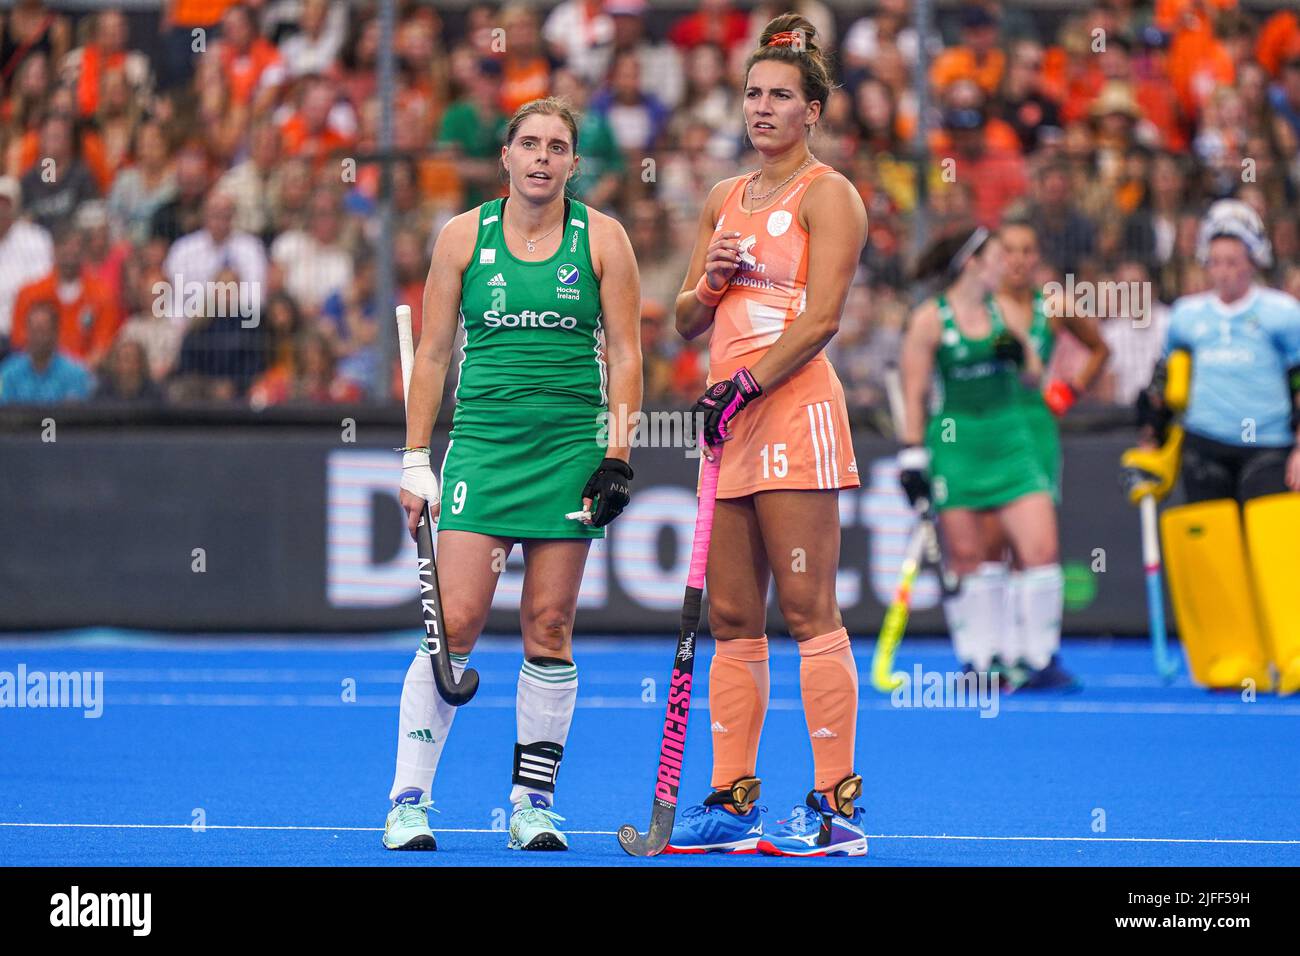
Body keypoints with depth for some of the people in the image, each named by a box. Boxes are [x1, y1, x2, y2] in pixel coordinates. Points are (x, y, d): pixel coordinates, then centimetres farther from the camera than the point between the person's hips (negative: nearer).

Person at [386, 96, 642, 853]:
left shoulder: (601, 239, 3)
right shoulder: (463, 237, 4)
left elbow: (624, 352, 4)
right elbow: (433, 353, 7)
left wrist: (618, 455, -5)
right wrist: (416, 461, 3)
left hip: (571, 445, 0)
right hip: (483, 442, 0)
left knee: (549, 627, 2)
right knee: (456, 622, -9)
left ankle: (535, 802, 9)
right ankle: (409, 799, -3)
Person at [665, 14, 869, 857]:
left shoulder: (827, 195, -3)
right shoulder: (724, 199, 19)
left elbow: (821, 317, -13)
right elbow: (687, 321, 21)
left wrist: (745, 385, -17)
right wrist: (709, 285, 0)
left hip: (795, 411, -7)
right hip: (731, 423, 8)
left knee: (809, 611, -10)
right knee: (732, 620, 6)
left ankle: (837, 809, -10)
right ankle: (732, 803, 9)